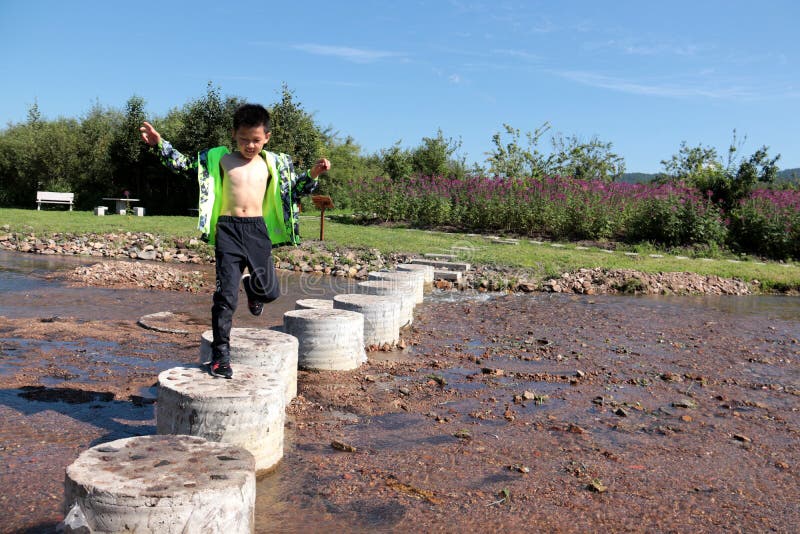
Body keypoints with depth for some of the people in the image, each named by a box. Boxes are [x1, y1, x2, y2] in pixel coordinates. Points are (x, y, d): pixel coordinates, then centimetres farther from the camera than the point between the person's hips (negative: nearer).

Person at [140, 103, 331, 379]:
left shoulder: (273, 163, 10)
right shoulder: (220, 158, 5)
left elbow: (295, 188, 19)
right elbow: (184, 164, 9)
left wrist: (313, 174, 3)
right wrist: (159, 143, -2)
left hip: (258, 229, 2)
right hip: (228, 230, -2)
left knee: (269, 291, 4)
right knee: (226, 294, -5)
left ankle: (252, 289, 43)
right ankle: (220, 353, 4)